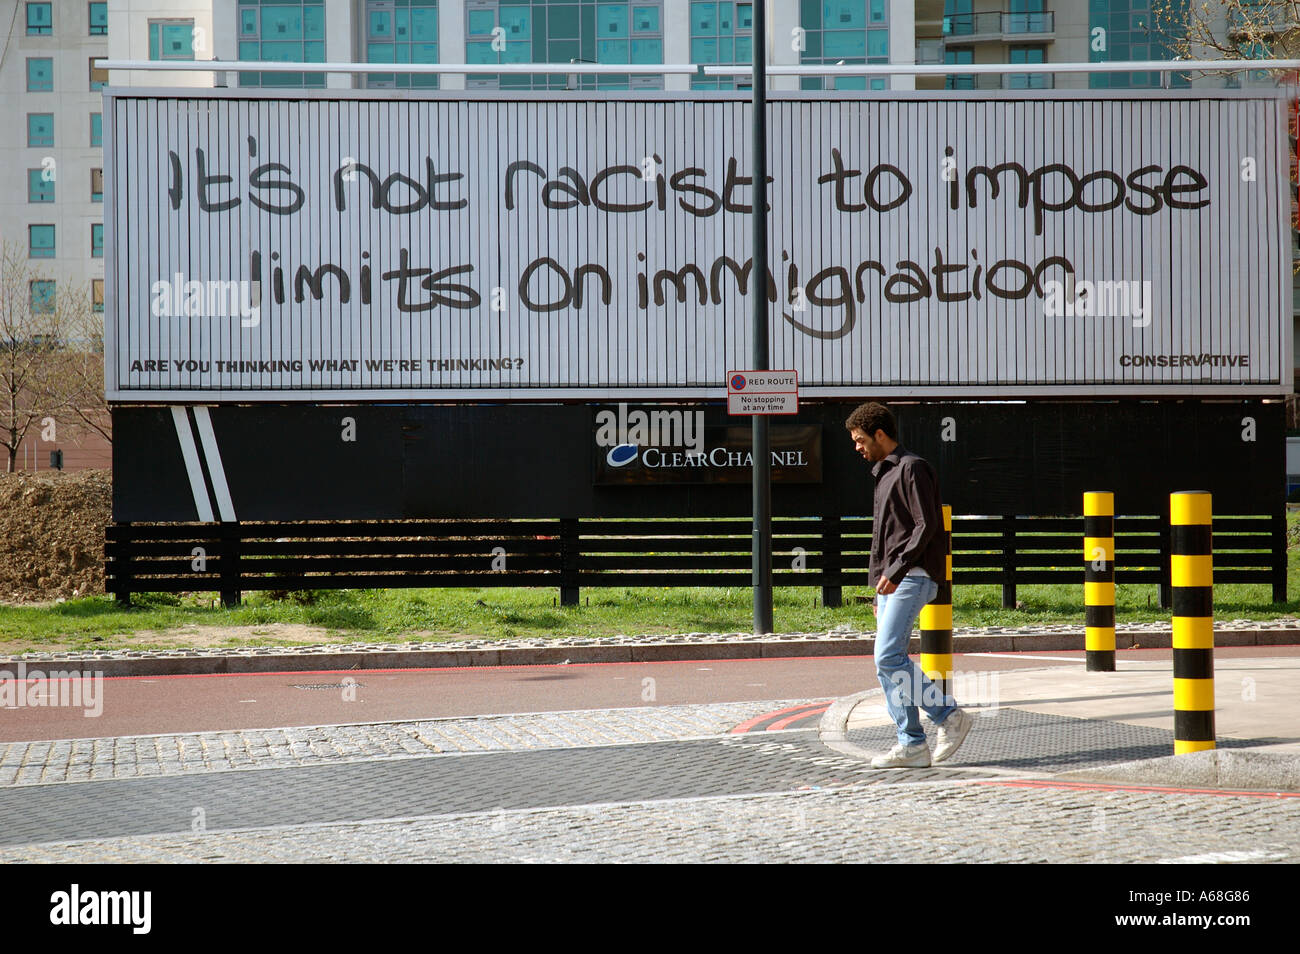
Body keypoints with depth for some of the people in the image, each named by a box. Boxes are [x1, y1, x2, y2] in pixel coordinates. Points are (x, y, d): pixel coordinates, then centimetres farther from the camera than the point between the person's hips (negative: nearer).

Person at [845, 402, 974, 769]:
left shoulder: (911, 468, -7)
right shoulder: (885, 474, 23)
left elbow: (926, 526, -16)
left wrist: (895, 571, -22)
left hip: (912, 578, -10)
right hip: (891, 583, 10)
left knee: (889, 656, -18)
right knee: (888, 663, 3)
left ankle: (949, 716, -10)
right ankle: (911, 745, 3)